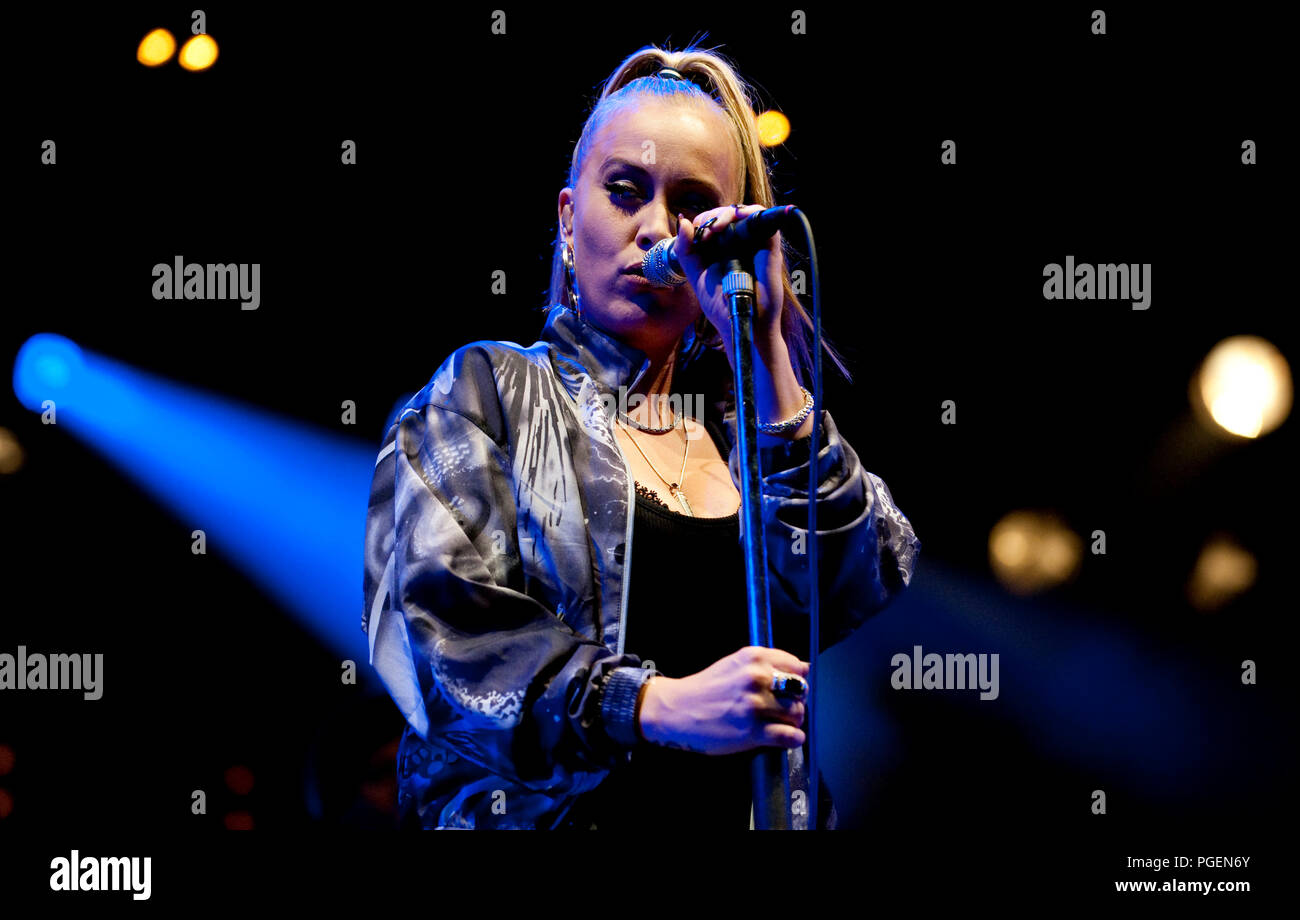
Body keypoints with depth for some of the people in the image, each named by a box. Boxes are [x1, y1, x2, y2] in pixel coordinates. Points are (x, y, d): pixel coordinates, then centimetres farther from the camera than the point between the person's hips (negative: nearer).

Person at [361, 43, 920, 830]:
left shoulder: (746, 417, 16)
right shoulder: (488, 391, 8)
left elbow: (853, 602, 0)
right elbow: (443, 627, -5)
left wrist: (764, 351, -2)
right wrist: (659, 705, -18)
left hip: (753, 808, 4)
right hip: (548, 812, -4)